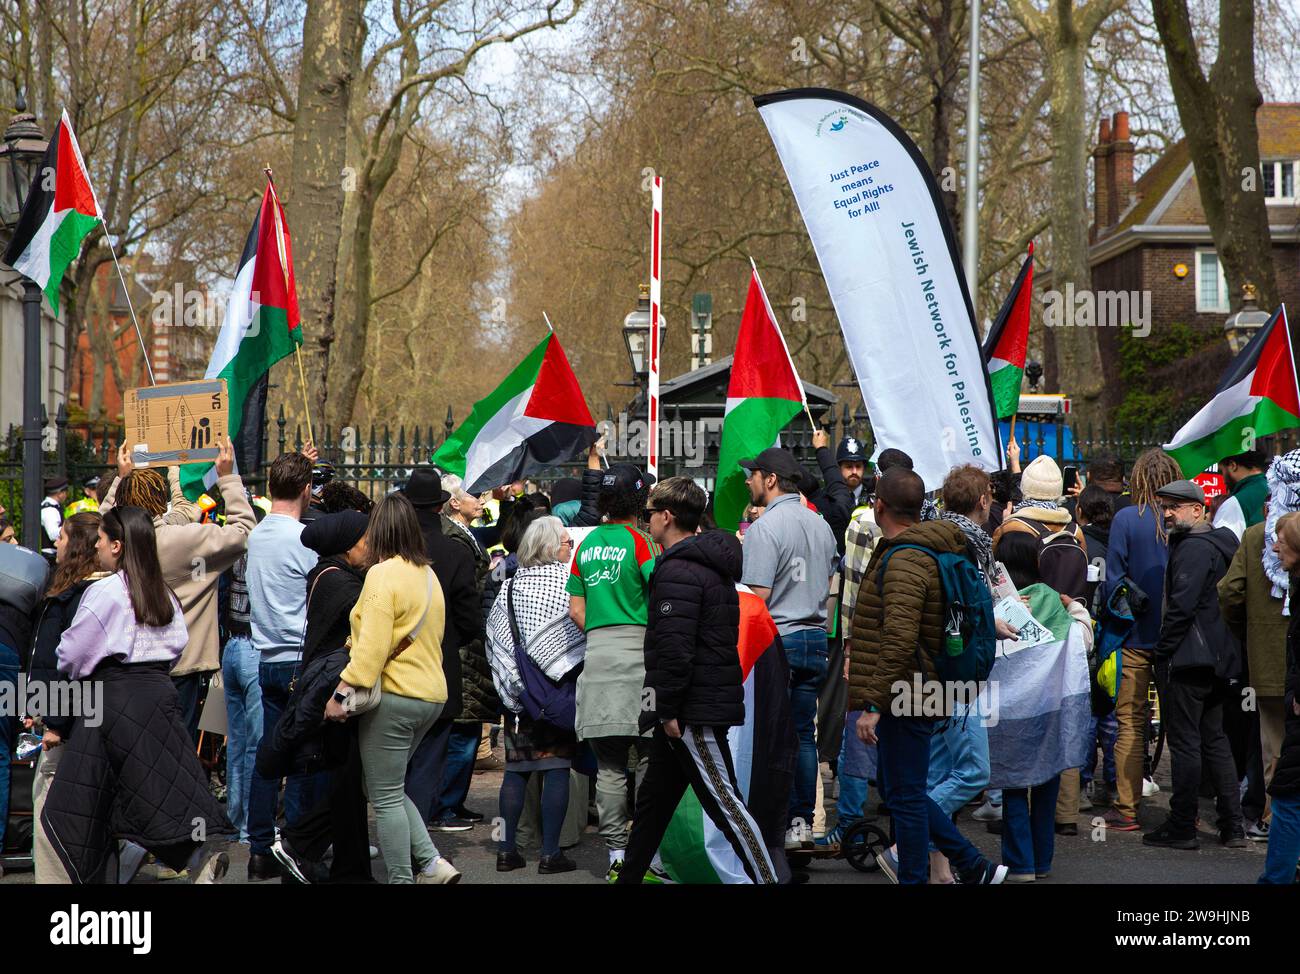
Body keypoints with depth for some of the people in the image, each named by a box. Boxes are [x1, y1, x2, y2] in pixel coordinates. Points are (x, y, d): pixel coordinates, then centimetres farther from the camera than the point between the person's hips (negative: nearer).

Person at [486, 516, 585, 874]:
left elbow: (494, 634, 4)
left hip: (519, 692, 4)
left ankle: (507, 849, 8)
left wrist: (509, 682, 7)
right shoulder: (570, 579, -7)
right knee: (557, 766, 0)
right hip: (562, 689, -4)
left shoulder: (510, 585, 4)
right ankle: (551, 852, -2)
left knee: (517, 767, 8)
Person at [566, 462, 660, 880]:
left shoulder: (587, 544, 11)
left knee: (609, 764, 5)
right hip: (638, 650, -4)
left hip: (597, 653, 4)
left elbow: (576, 610, 11)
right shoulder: (640, 540, -4)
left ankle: (616, 853, 6)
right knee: (649, 756, 2)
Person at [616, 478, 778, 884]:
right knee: (653, 799, 18)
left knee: (724, 801, -8)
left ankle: (768, 877, -7)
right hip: (709, 699, 10)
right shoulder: (711, 565, 16)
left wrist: (668, 710, -19)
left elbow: (674, 648, -24)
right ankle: (628, 877, 27)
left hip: (693, 710, -10)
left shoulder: (678, 571, -17)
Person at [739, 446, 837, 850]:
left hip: (777, 640, -7)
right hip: (816, 640, 7)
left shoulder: (764, 529, -13)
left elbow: (758, 596, -17)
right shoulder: (821, 525, 12)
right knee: (803, 734, 10)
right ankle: (802, 822, 12)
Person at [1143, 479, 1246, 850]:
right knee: (1214, 740, 14)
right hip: (1217, 659, 10)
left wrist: (1162, 651, -15)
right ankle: (1233, 826, 15)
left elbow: (1181, 606, -23)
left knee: (1184, 742, -4)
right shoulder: (1221, 544, 15)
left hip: (1186, 658, -10)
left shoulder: (1192, 548, -15)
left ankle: (1182, 828, 0)